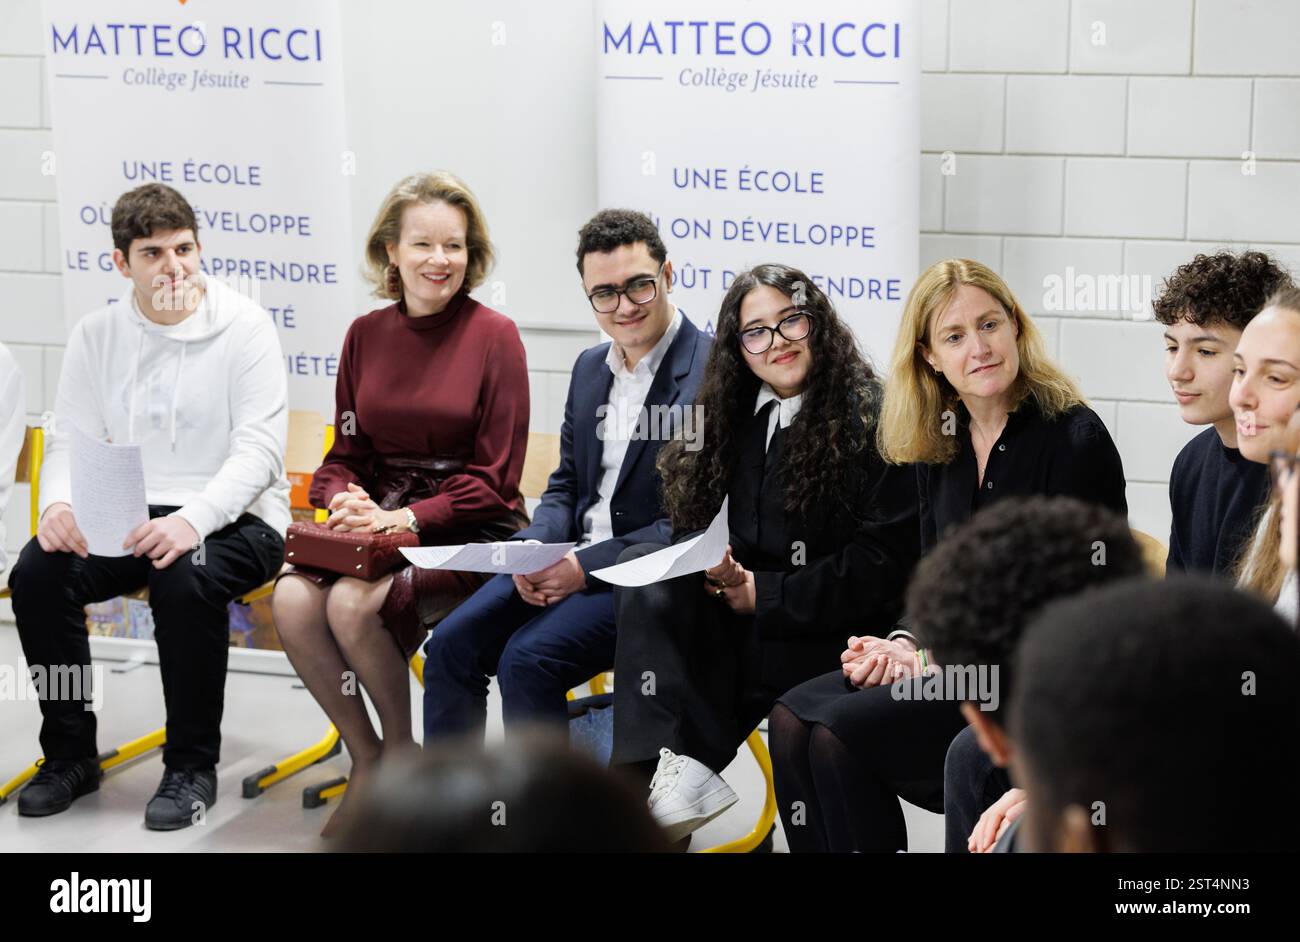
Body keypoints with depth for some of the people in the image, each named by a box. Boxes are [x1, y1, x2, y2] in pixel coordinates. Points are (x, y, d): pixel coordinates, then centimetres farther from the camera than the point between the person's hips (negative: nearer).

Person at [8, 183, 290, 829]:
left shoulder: (244, 327, -5)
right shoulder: (96, 335, 8)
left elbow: (258, 449, -13)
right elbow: (71, 437, 7)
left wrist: (192, 520, -30)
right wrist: (58, 503, -18)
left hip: (234, 518, -4)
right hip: (128, 518, 4)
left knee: (185, 581, -36)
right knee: (36, 572, -22)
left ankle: (193, 764, -16)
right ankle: (70, 753, -3)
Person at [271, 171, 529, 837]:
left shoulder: (493, 336, -5)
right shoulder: (367, 335, 9)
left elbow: (494, 478, -7)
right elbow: (345, 453, 14)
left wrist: (408, 519, -18)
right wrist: (345, 500, -10)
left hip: (472, 532, -5)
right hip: (380, 519, 5)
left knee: (354, 603, -29)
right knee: (293, 599, -23)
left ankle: (403, 750, -1)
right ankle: (364, 756, -2)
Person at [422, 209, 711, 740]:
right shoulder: (590, 368, 13)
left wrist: (588, 567, -19)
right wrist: (534, 549, -4)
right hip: (567, 558, 7)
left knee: (528, 659, -27)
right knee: (450, 646, -10)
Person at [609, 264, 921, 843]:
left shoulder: (869, 419, -8)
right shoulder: (735, 419, 14)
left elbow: (883, 561, -13)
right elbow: (695, 528, 14)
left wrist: (762, 592, -14)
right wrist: (724, 574, -10)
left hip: (831, 637, -6)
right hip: (739, 617, 7)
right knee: (642, 567, -19)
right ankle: (677, 770, -31)